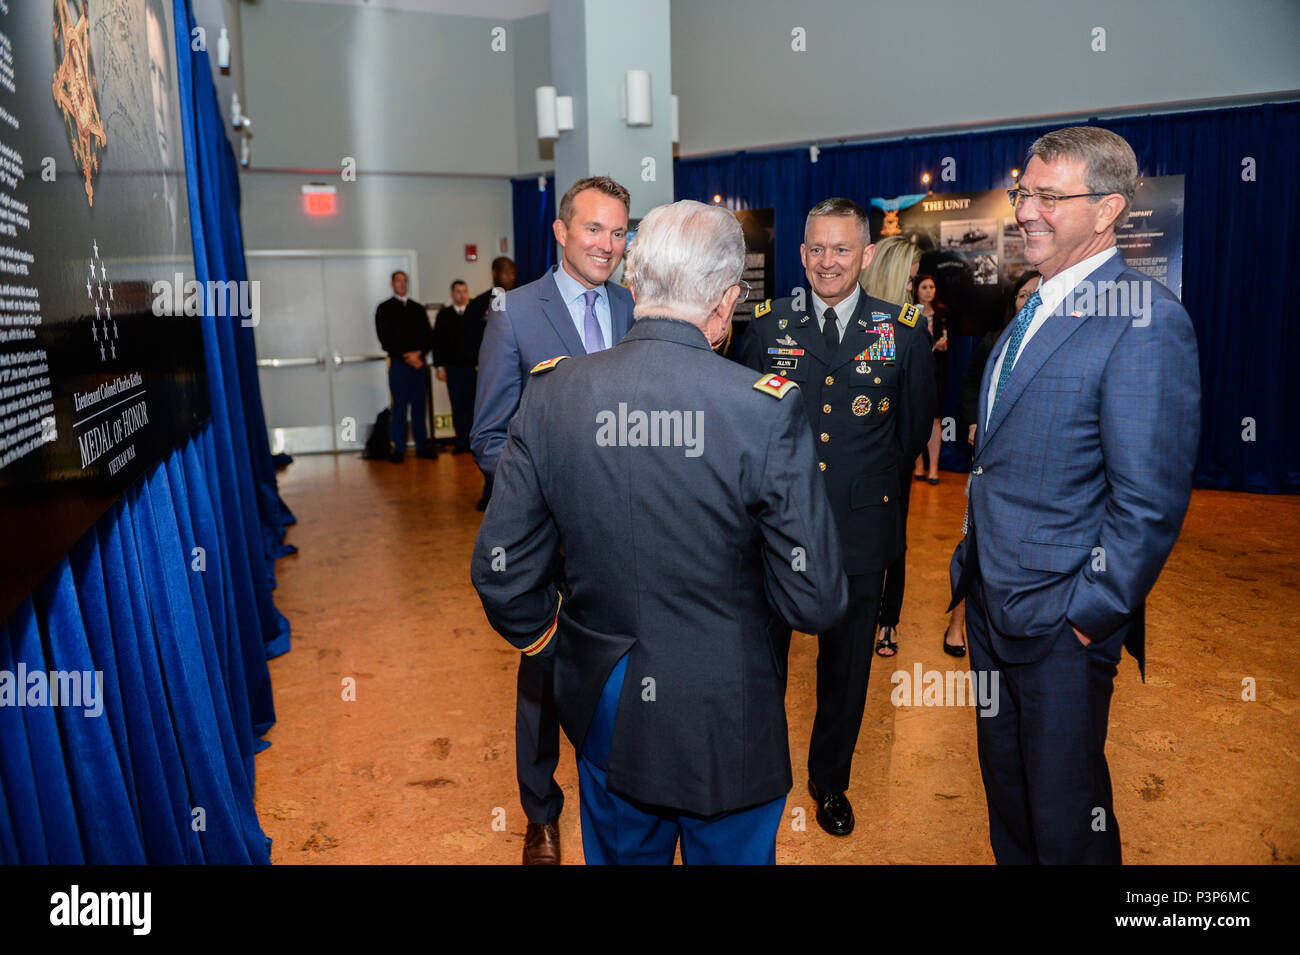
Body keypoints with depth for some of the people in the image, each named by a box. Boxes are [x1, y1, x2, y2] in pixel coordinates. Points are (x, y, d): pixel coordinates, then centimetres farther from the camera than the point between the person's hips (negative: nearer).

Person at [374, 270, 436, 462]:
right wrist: (405, 356, -11)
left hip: (418, 361, 3)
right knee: (399, 406, -4)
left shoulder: (418, 308, 16)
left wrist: (418, 353, -7)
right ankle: (398, 449, 0)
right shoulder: (384, 308, 6)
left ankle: (422, 446, 8)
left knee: (419, 405, 4)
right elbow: (385, 338, -3)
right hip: (398, 362, -3)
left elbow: (427, 334, 11)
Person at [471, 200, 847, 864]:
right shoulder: (768, 409, -20)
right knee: (732, 853, 24)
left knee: (621, 854, 27)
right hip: (729, 725, -2)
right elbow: (813, 601, -18)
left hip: (606, 719, 3)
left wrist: (556, 648, 10)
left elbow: (500, 572, -8)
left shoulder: (553, 394, -12)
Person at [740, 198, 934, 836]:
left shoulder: (903, 333, -1)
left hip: (860, 526, 1)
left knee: (847, 661, 14)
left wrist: (873, 478, 11)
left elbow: (915, 425, 11)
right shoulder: (768, 324, 0)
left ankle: (830, 780, 37)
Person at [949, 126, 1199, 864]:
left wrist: (1092, 614, -16)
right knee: (1006, 790, 22)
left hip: (1061, 619, -8)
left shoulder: (1146, 318, -17)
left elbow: (1151, 501, -20)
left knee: (1066, 818, 10)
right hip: (991, 604, 8)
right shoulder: (1037, 308, 11)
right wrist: (975, 564, 13)